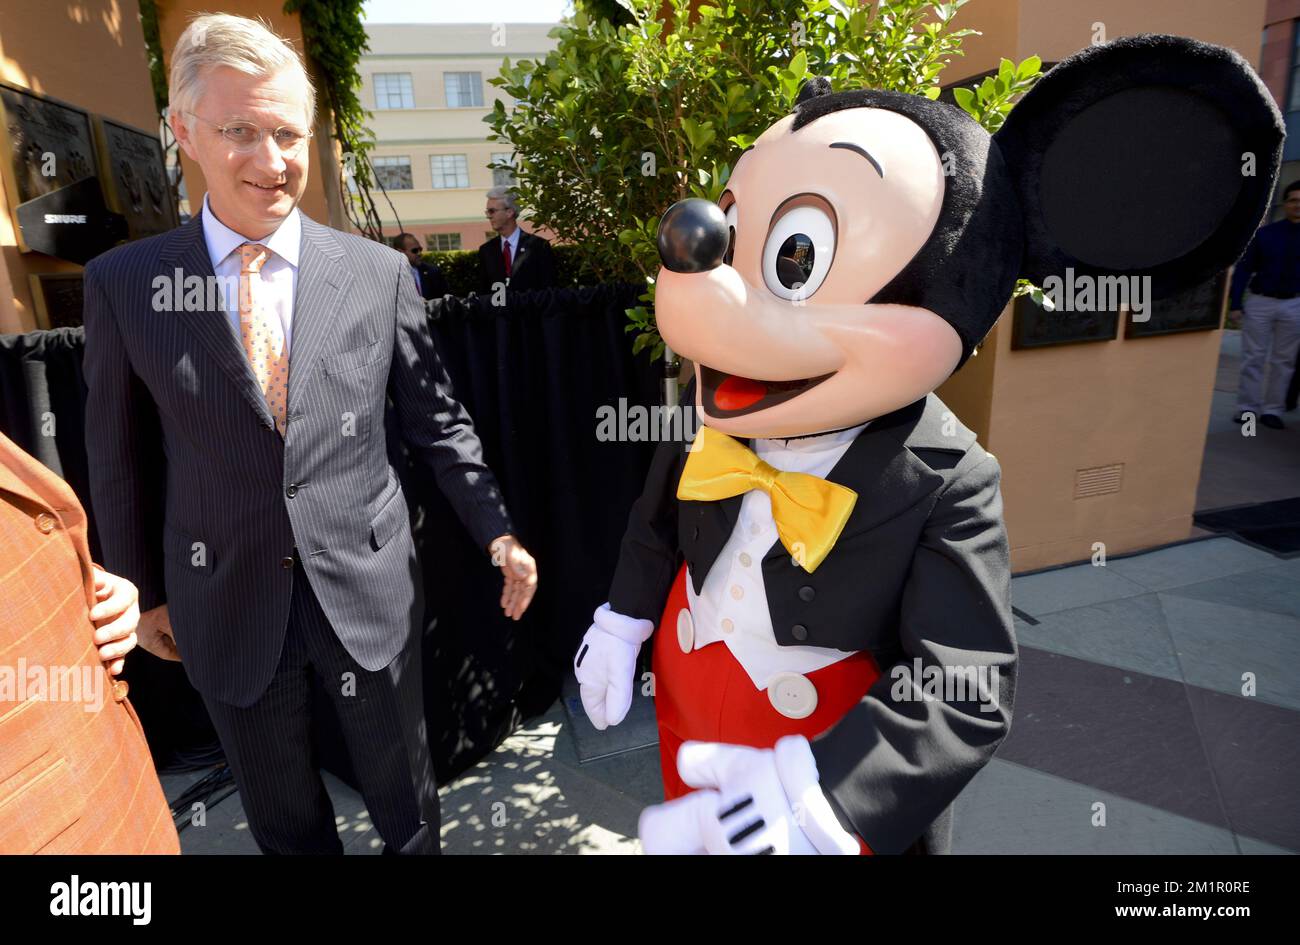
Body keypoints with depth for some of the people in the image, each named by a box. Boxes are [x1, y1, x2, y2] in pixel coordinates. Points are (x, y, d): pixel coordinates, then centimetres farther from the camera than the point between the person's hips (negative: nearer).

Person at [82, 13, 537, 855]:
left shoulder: (380, 273, -6)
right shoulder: (122, 285, -5)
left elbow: (437, 421, 0)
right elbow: (120, 456, 3)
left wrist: (497, 533, -3)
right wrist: (145, 587, 9)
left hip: (369, 589, 0)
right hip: (227, 605, 1)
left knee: (404, 794, 20)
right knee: (282, 816, 22)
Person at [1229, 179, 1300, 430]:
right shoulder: (1264, 234, -2)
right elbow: (1244, 268, -2)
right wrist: (1235, 302, -9)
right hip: (1260, 303, -2)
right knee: (1253, 358, 2)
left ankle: (1272, 410, 13)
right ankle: (1247, 409, 8)